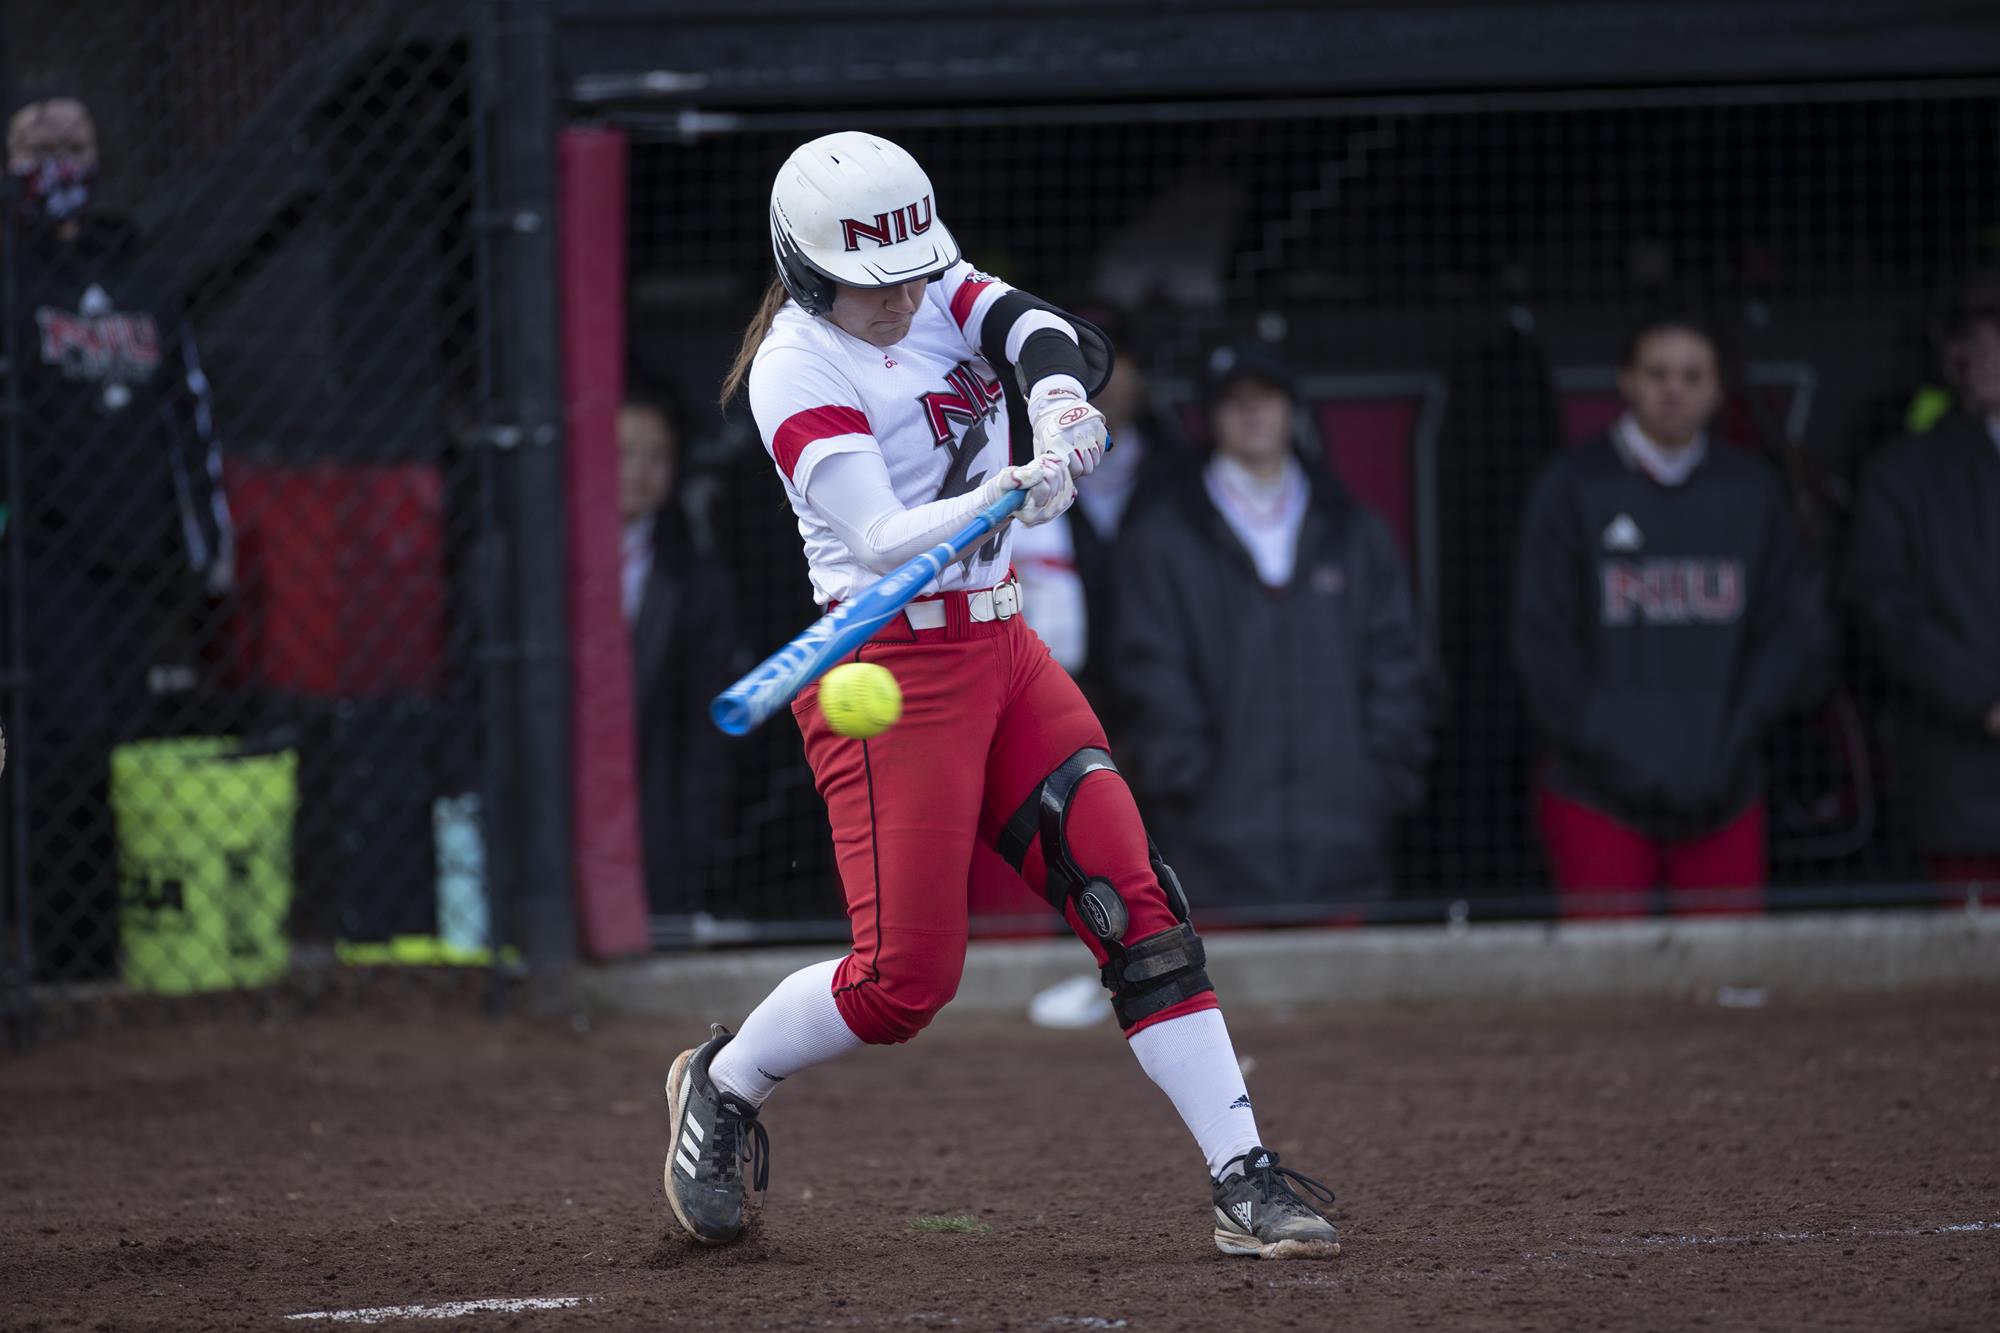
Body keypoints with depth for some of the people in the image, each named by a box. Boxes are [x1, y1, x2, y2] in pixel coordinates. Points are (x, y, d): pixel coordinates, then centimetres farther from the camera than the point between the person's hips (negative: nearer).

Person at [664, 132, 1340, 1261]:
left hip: (1001, 650, 7)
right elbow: (881, 542, -25)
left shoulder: (938, 290, 6)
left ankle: (1246, 1180, -7)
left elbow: (1045, 334, -12)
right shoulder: (798, 370, -14)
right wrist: (1007, 495, -42)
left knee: (1137, 904, -5)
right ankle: (723, 1085, 19)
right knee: (909, 976, -9)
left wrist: (1061, 399, -35)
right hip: (890, 670, -7)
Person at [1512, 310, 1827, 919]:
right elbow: (1542, 640, -1)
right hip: (1598, 800, -2)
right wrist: (1606, 751, -9)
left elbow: (1796, 632, 9)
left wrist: (1733, 740, -4)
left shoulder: (1752, 490, 10)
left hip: (1724, 798, 2)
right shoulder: (1573, 486, 2)